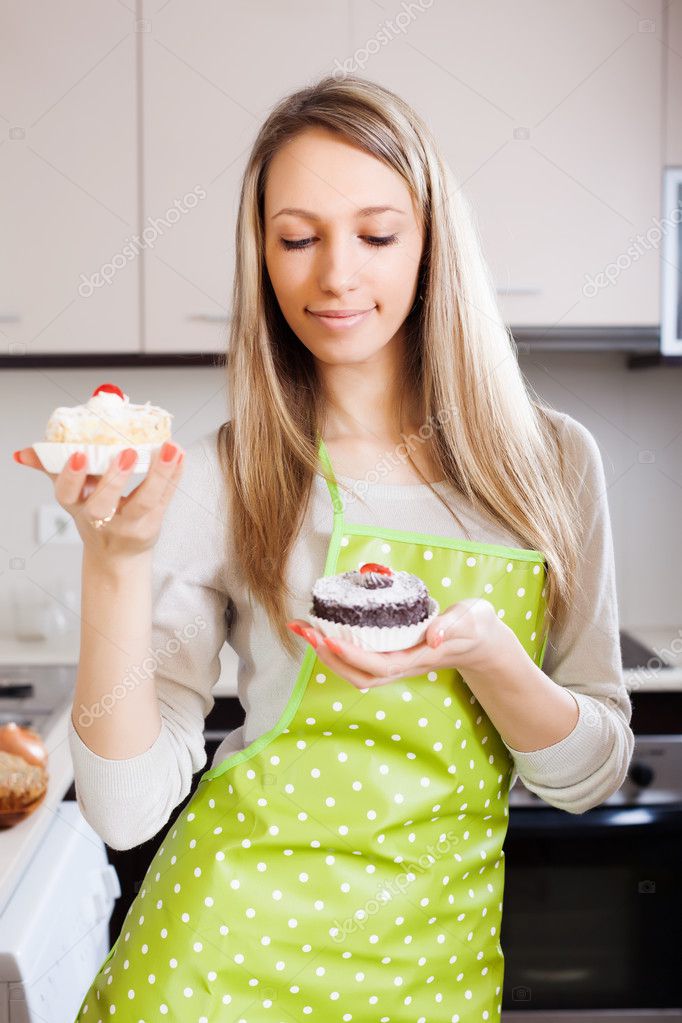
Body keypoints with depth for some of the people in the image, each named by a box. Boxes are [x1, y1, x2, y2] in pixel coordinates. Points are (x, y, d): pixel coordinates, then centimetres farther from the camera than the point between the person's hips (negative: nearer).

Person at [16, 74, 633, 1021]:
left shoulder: (552, 462, -5)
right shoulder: (218, 479, -10)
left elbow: (594, 775, -2)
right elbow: (128, 811, -13)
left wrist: (484, 652, -21)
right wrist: (115, 558, -25)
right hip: (237, 928, -1)